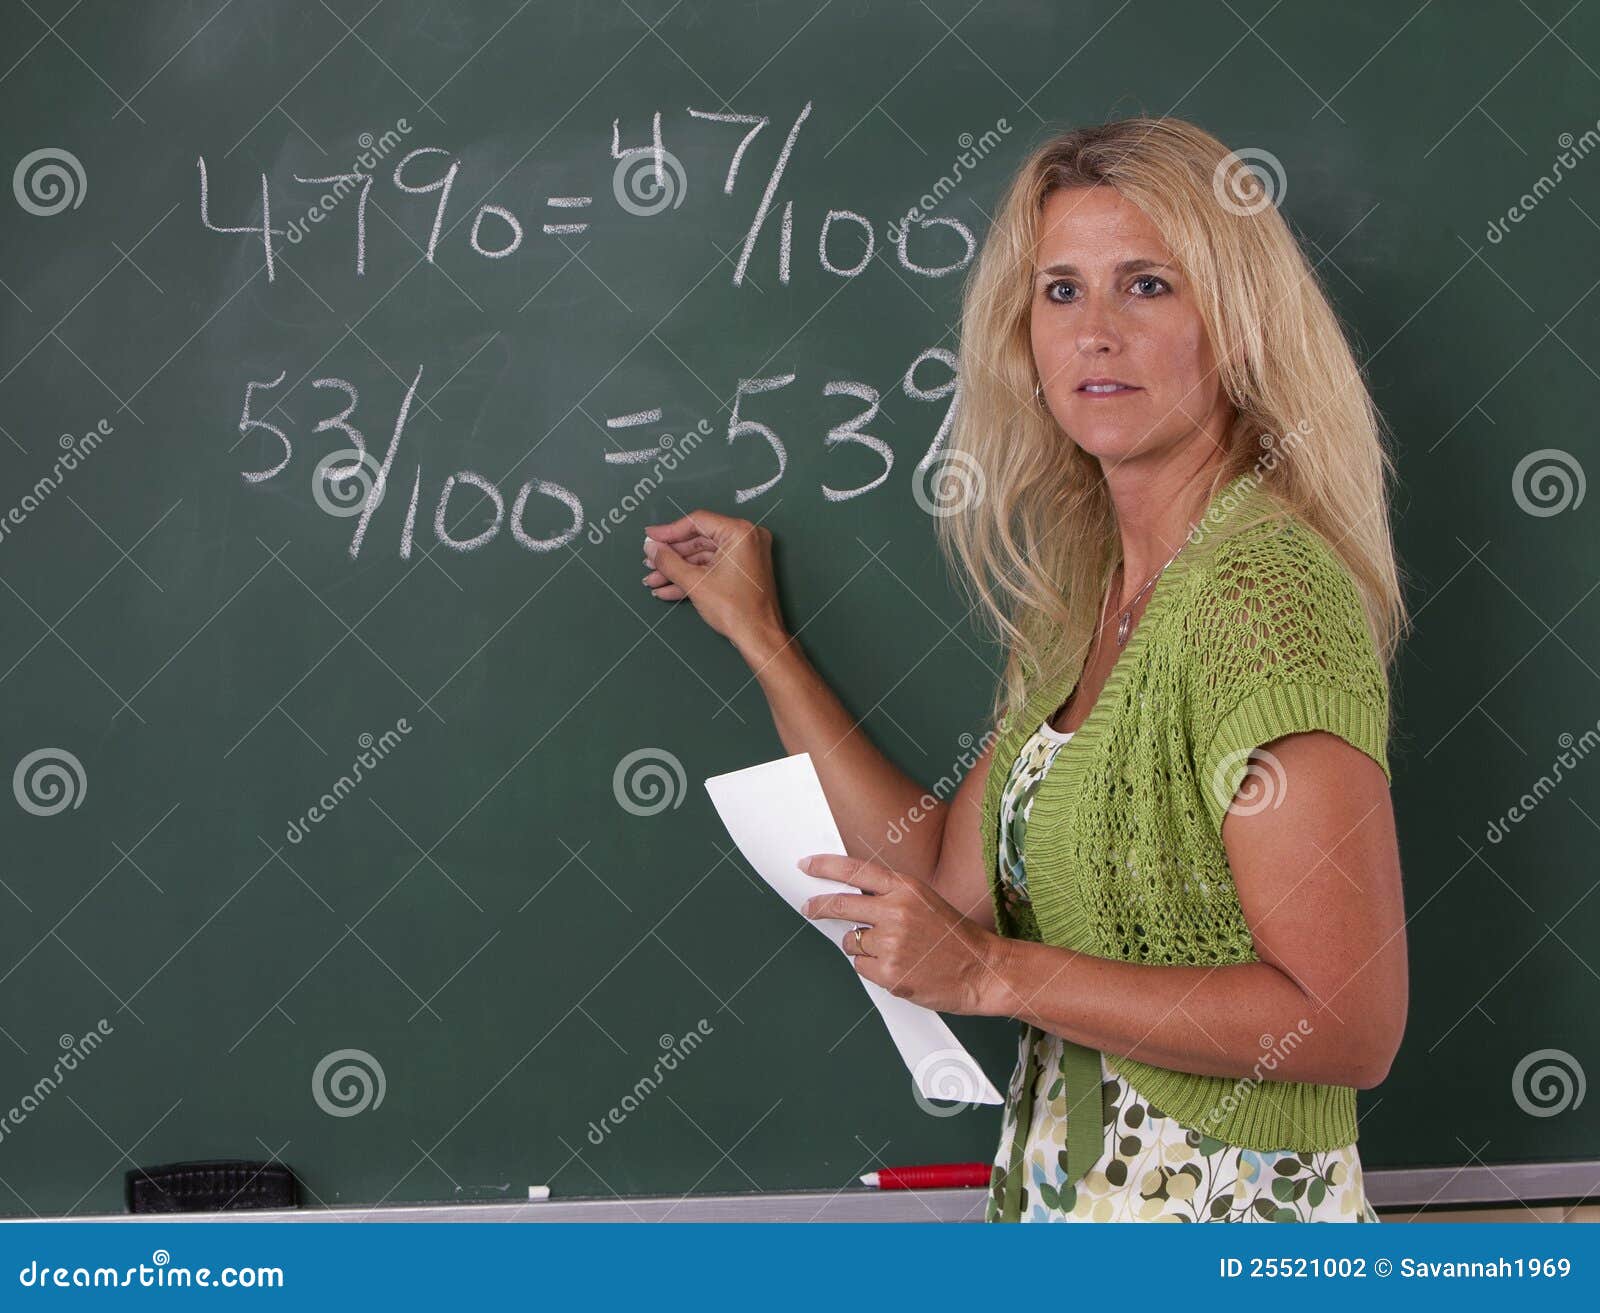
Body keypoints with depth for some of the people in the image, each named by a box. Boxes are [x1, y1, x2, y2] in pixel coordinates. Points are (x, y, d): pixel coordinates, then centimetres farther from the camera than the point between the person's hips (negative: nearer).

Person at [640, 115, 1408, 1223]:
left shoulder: (1266, 592, -21)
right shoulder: (1087, 587, 4)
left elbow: (1350, 1025, -24)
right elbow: (952, 882, 5)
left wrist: (998, 975, -21)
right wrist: (759, 635, 10)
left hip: (1218, 1212, -7)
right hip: (1066, 1175, 7)